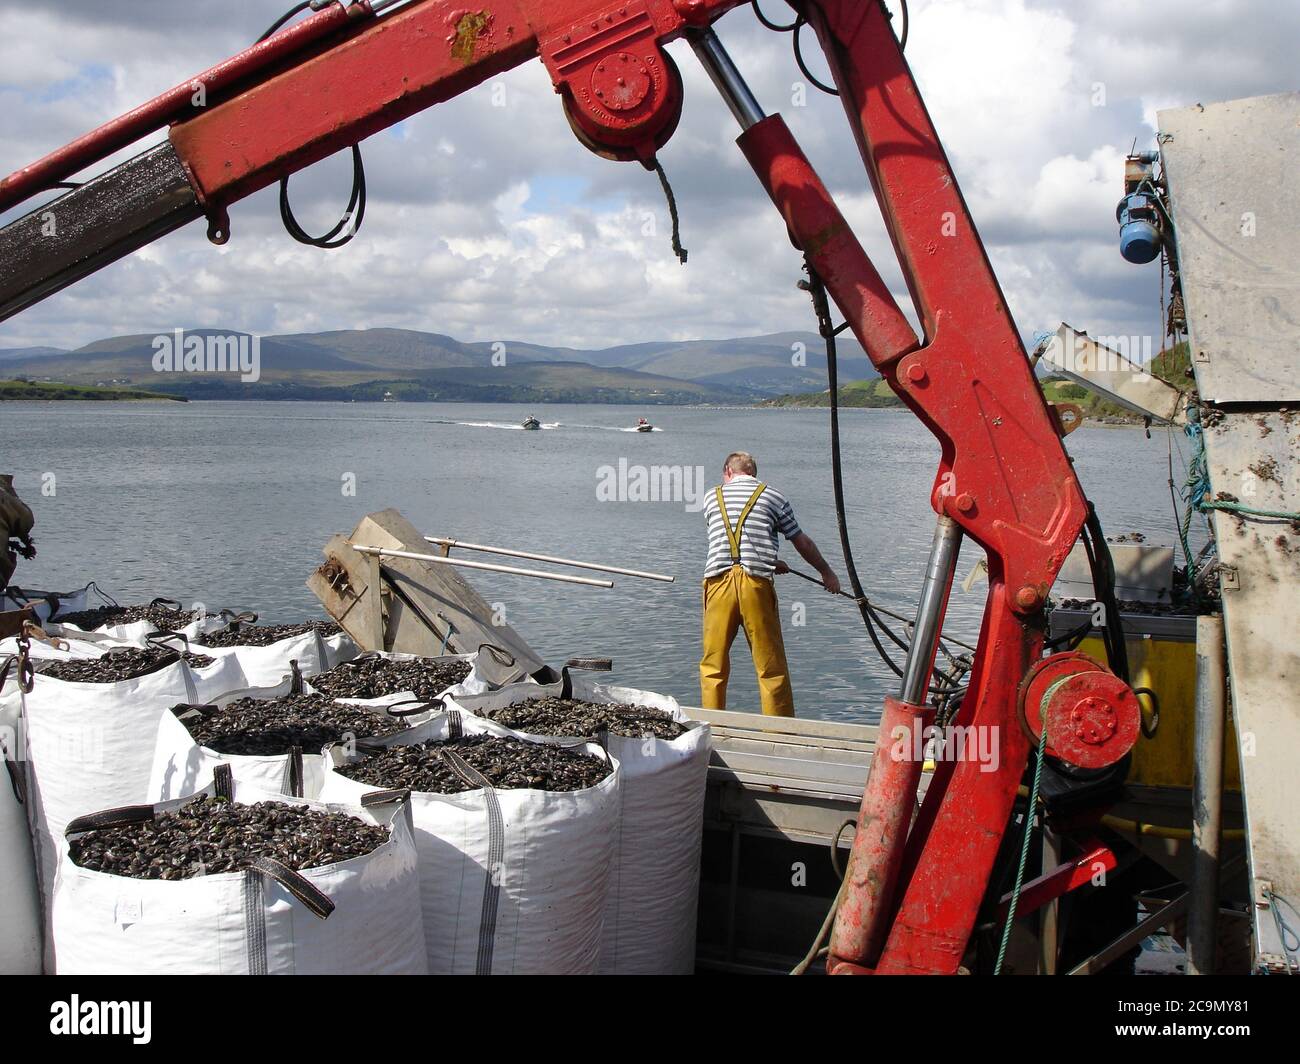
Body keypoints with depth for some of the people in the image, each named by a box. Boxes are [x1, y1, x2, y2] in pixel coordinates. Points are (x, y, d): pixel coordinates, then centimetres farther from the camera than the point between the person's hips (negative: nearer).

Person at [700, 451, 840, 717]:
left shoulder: (712, 497, 19)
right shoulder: (773, 496, 14)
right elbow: (802, 542, 20)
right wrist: (827, 573, 35)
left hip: (718, 580, 1)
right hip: (756, 583, -1)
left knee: (712, 663, 10)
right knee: (771, 665, 5)